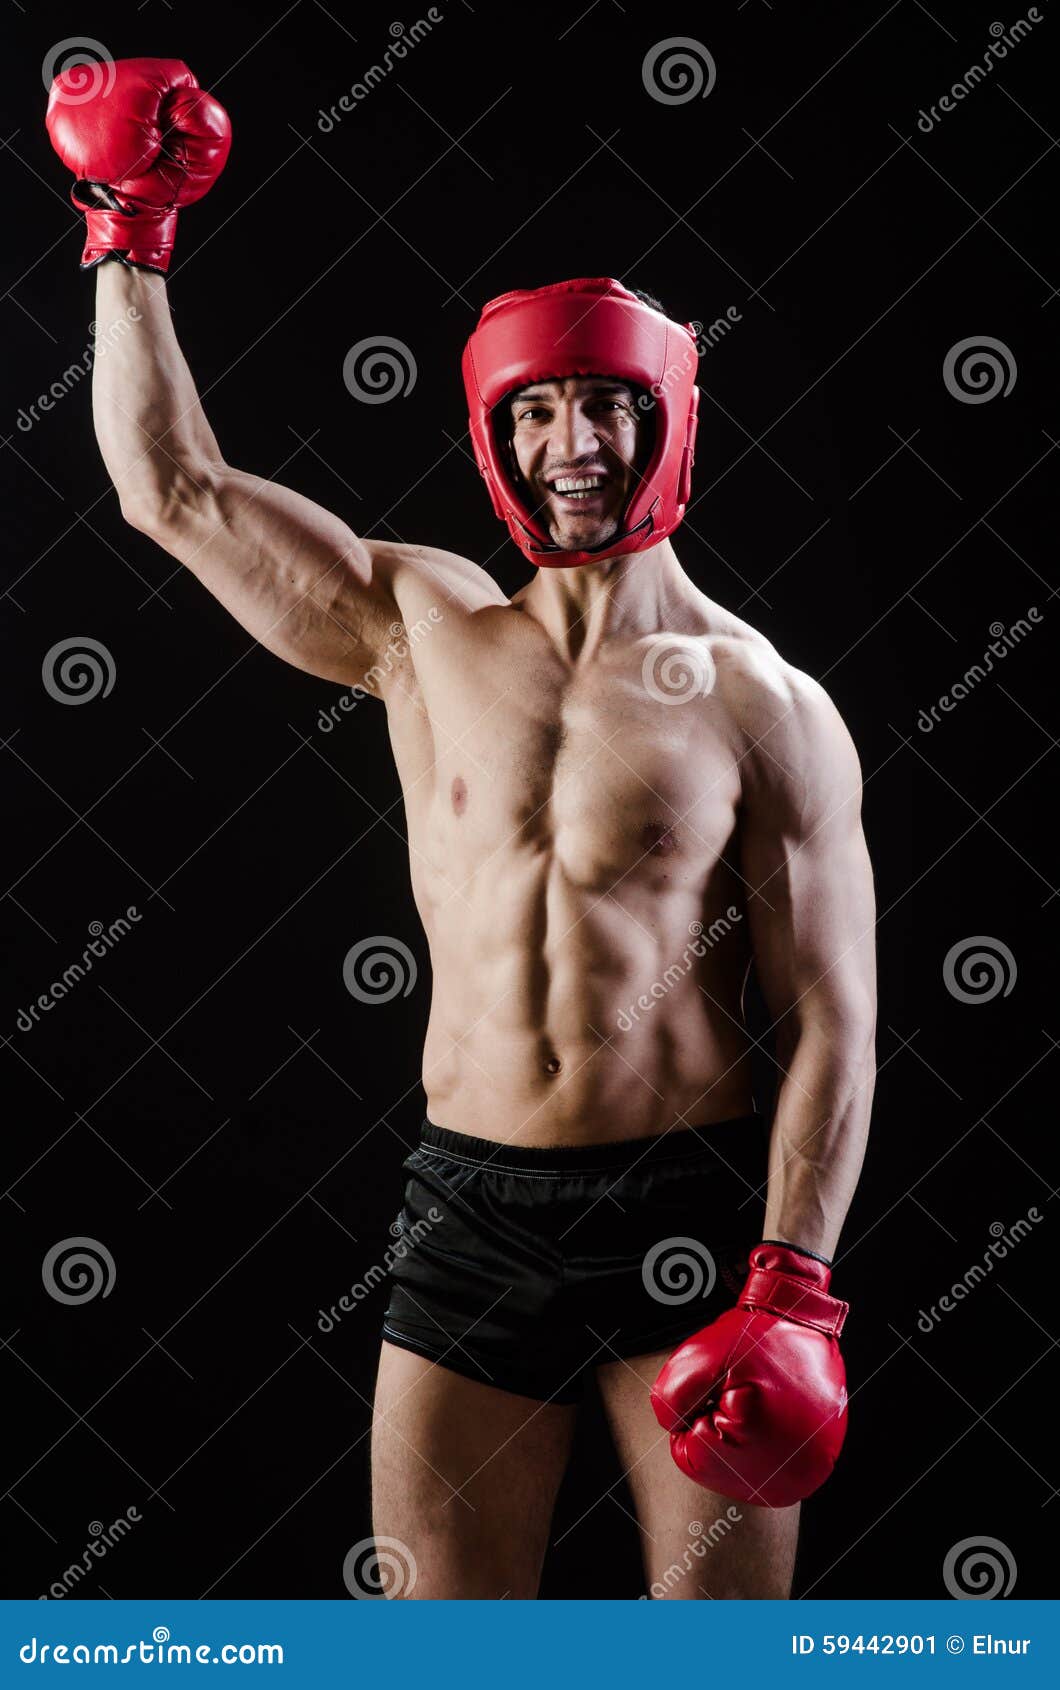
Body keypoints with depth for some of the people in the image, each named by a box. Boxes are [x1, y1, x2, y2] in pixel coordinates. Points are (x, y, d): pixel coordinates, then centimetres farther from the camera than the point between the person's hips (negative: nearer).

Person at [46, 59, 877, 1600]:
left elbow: (833, 1021, -5)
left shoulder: (762, 704, -3)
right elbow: (174, 490, 10)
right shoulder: (425, 632, 7)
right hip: (471, 1200, 3)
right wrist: (131, 230, 12)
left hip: (692, 1208, -2)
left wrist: (795, 1295, -13)